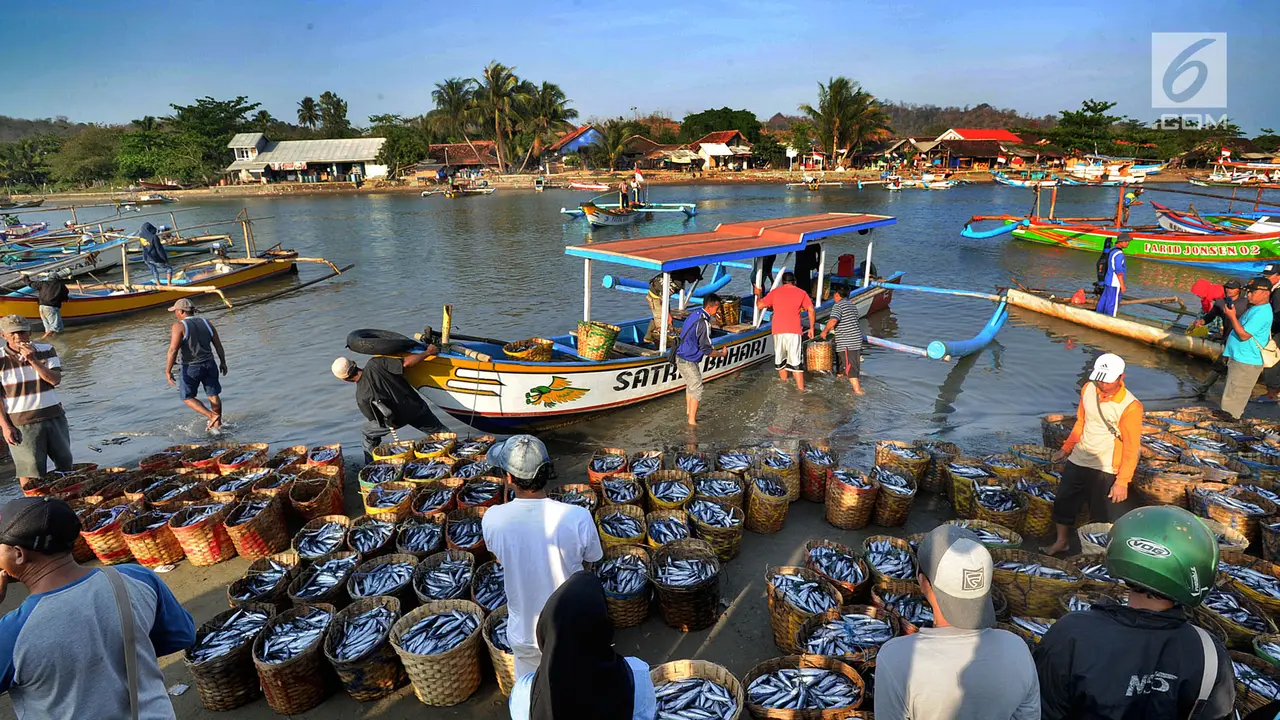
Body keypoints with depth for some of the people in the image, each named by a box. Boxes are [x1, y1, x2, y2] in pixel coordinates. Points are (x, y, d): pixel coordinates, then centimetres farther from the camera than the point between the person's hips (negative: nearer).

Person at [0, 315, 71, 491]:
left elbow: (55, 379, -9)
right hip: (22, 423, -3)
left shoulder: (46, 351, 2)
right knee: (29, 471, 1)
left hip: (54, 416, 3)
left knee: (65, 463, 14)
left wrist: (33, 360, -20)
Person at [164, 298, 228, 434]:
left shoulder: (179, 326, -12)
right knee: (213, 395, 14)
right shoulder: (206, 323, 3)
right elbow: (218, 345, 6)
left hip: (190, 368, -4)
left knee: (188, 398, 13)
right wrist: (223, 362, 17)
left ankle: (212, 416, -2)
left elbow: (173, 350, -18)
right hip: (209, 364, 5)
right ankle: (217, 425, 22)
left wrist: (168, 371, -14)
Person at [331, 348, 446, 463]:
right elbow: (406, 363, -23)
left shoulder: (361, 397, -14)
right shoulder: (375, 363, -18)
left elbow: (374, 419, -2)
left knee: (367, 433, 25)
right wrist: (428, 352, -10)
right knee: (437, 431, 21)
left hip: (397, 419, -1)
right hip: (414, 406, 1)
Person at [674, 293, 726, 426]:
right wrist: (721, 353, -4)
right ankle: (692, 420, 7)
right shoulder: (703, 323, -23)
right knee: (696, 388, 0)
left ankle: (688, 411, 38)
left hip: (681, 356, 10)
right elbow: (706, 350, -21)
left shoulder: (695, 314, 5)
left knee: (691, 385, 24)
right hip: (688, 361, -10)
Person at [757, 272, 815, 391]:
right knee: (795, 361, 0)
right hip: (794, 331, -1)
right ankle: (801, 389, -3)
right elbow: (811, 310, 0)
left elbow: (759, 306, 6)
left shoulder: (775, 291, 9)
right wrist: (811, 328, 8)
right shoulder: (801, 293, 9)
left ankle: (784, 383, 24)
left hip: (778, 331, 1)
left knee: (780, 359, 15)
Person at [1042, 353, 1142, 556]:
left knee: (1107, 513, 4)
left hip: (1106, 469, -6)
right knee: (1063, 501, 17)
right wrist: (1066, 448, 14)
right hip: (1078, 460, 6)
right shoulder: (1088, 389, -4)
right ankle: (1061, 541, 37)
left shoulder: (1130, 407, -21)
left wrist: (1122, 482, -17)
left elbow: (1132, 448, -16)